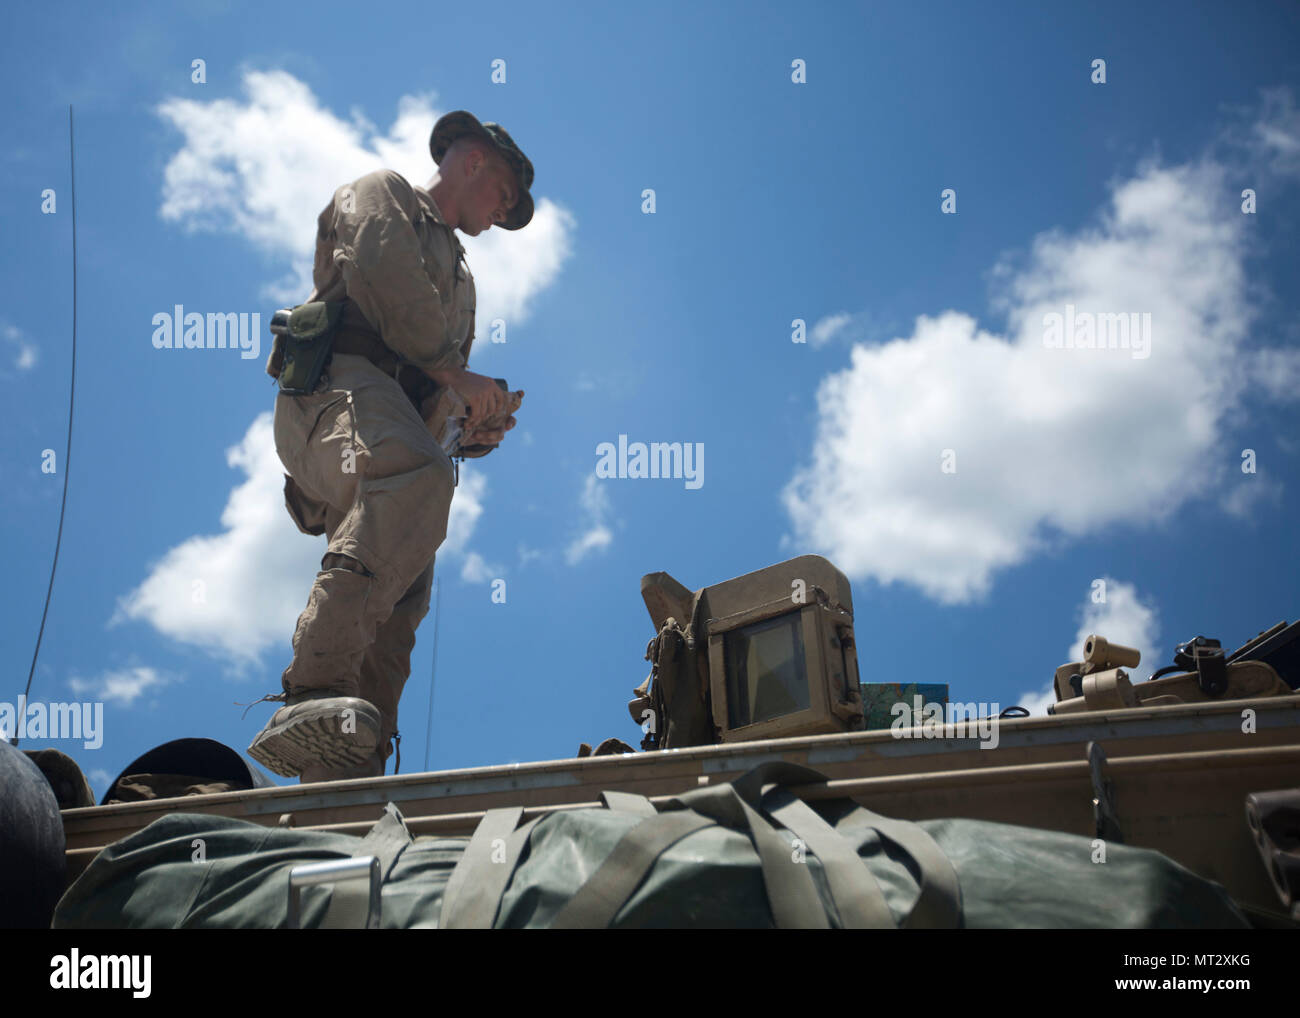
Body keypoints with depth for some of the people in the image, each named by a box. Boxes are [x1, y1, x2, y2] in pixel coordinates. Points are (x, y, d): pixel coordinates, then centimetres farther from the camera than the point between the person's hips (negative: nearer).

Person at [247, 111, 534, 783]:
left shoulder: (460, 279, 41)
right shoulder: (380, 193, 18)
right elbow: (381, 274, -4)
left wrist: (475, 427, 15)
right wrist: (458, 375, -6)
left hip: (401, 417, 8)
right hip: (342, 384, -8)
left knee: (396, 613, -9)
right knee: (415, 476, -39)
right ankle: (311, 697, -50)